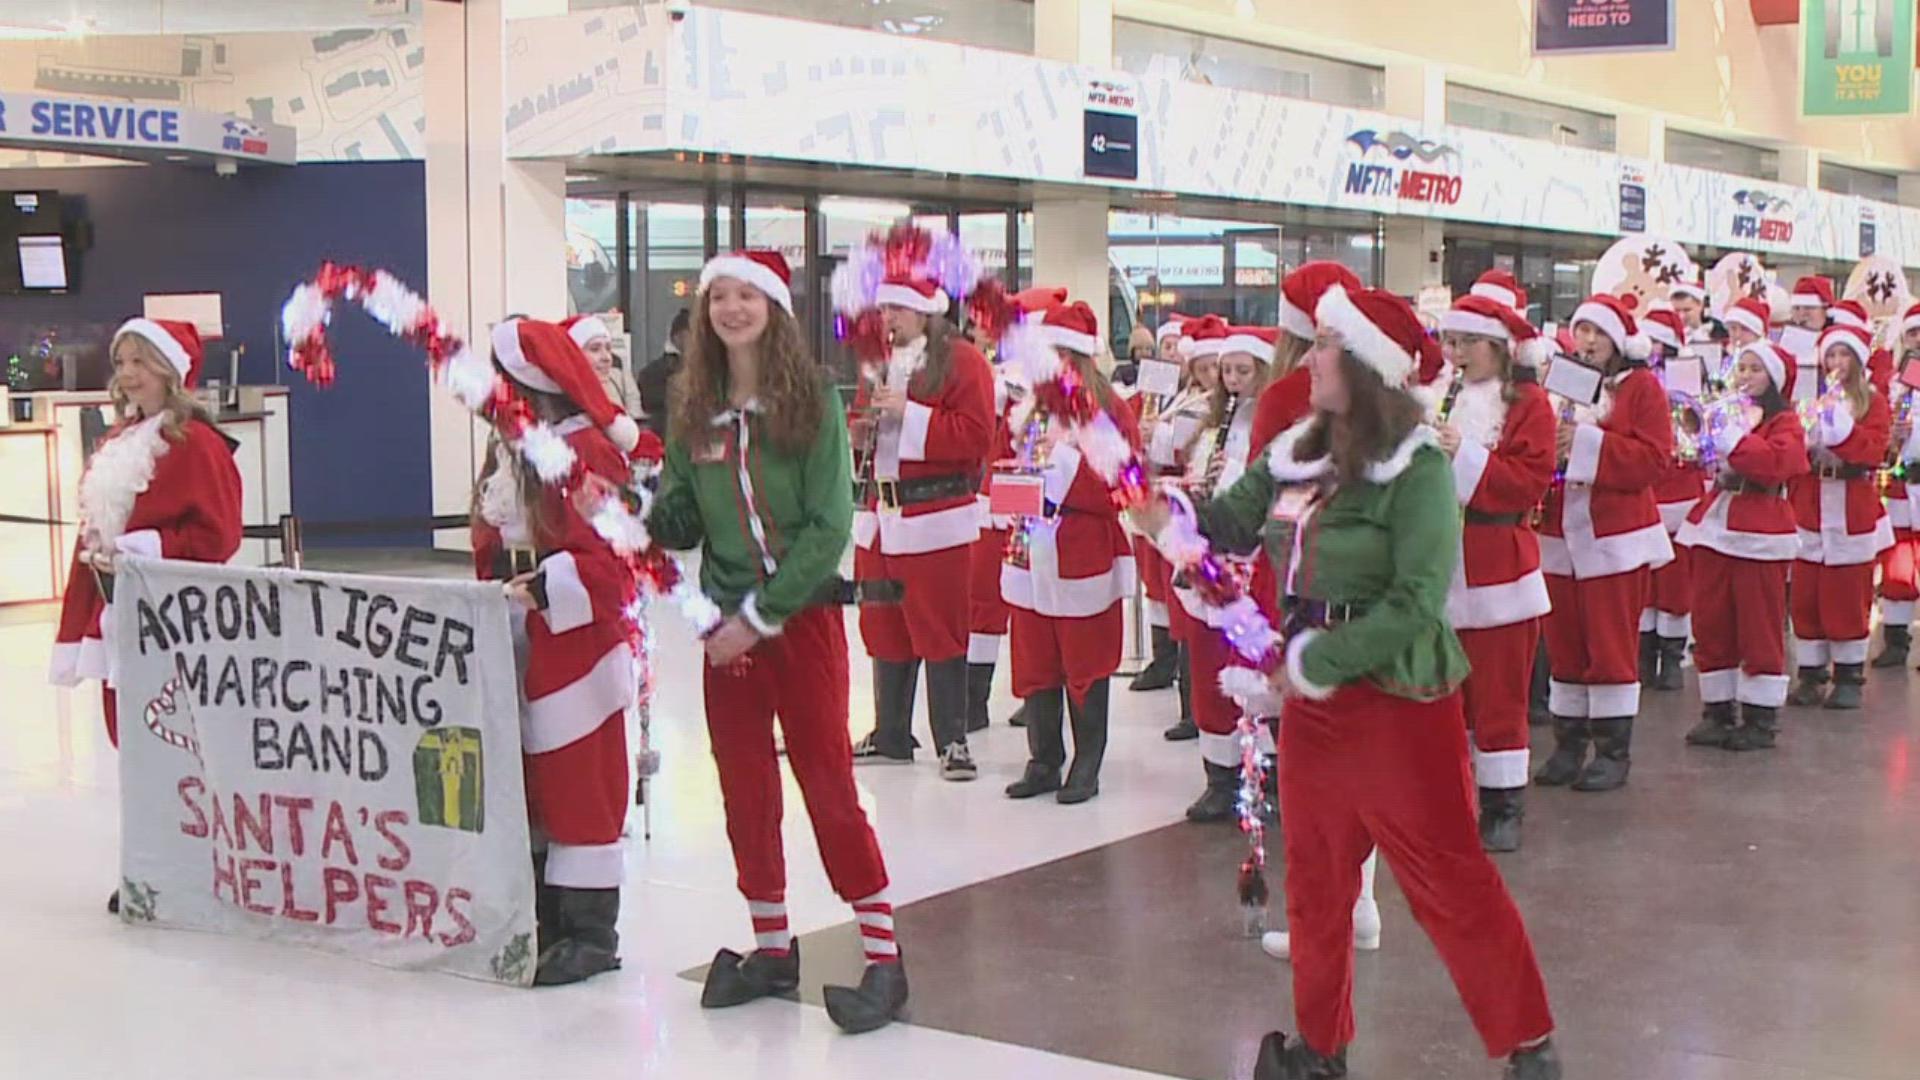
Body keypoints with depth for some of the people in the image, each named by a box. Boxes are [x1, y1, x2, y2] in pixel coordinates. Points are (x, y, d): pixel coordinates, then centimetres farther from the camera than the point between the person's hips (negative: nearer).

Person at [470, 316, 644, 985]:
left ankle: (590, 934, 7)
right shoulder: (511, 451, 14)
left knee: (579, 792, -2)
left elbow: (610, 559, -21)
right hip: (518, 651, 9)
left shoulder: (585, 452, -15)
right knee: (529, 789, 14)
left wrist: (546, 585, -29)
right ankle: (545, 919, 24)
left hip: (574, 650, -9)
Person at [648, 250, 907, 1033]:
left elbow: (830, 524, -13)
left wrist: (761, 615, -16)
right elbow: (680, 520, 9)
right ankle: (772, 949, 23)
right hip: (725, 624, 4)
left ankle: (884, 959, 5)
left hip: (803, 615, -4)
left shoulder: (813, 398, -8)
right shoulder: (693, 407, 4)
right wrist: (662, 517, -15)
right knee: (745, 793, 10)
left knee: (830, 788, -3)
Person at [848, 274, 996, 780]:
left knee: (938, 629, -4)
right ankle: (890, 735, 22)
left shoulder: (962, 361, -7)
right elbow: (862, 424, 24)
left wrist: (909, 414, -20)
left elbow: (976, 435, -17)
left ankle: (952, 742, 4)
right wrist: (861, 428, 0)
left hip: (934, 518, -7)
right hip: (878, 515, 7)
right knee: (883, 628, 11)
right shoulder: (880, 362, 16)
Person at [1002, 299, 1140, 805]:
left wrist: (1064, 461, -20)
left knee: (1085, 667, 4)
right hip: (1030, 558, 5)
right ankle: (1043, 762, 20)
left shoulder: (1109, 412, -6)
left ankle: (1087, 766, 16)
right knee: (1033, 665, 9)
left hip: (1084, 562, -5)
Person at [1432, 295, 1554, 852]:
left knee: (1500, 695, 1)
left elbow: (1531, 480, -13)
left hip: (1497, 570, -4)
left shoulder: (1528, 403, -2)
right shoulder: (1437, 398, 12)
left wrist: (1465, 456, -22)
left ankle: (1504, 806, 10)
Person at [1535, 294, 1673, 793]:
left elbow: (1652, 458, -12)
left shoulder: (1642, 387, -1)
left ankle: (1614, 751, 7)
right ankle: (1568, 745, 16)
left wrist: (1589, 443, -20)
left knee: (1612, 644, -2)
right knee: (1564, 644, 7)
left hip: (1616, 537, -4)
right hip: (1560, 536, 5)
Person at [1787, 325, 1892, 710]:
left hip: (1852, 516, -2)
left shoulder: (1873, 402, 3)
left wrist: (1839, 422, -21)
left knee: (1849, 596, -1)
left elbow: (1874, 452, -11)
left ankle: (1849, 678, 7)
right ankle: (1811, 675, 11)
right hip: (1810, 513, 3)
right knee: (1806, 597, 2)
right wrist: (1814, 451, -12)